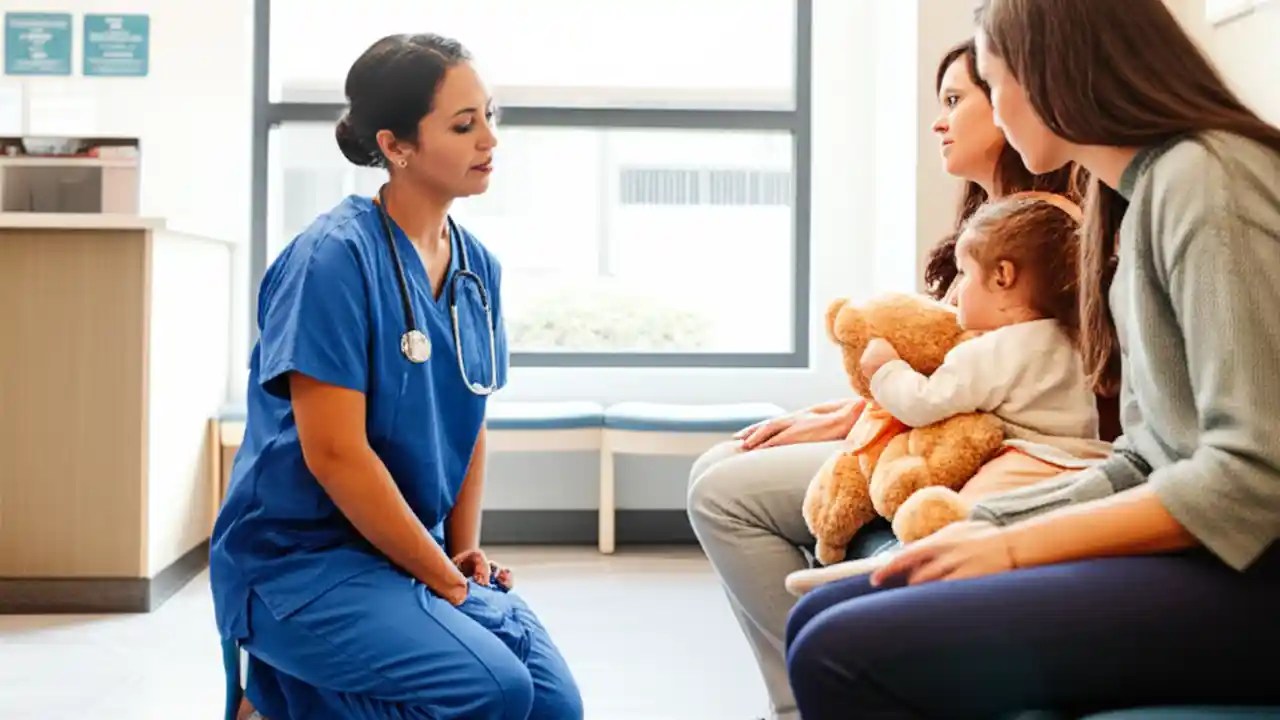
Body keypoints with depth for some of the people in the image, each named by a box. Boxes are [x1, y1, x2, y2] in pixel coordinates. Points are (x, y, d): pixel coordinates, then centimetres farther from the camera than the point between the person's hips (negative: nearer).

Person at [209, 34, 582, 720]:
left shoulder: (478, 268, 6)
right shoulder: (335, 256, -17)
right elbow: (334, 453, -20)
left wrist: (464, 552, 5)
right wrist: (443, 581, -14)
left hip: (418, 552, 7)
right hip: (299, 558, -7)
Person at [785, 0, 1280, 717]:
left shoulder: (1205, 179, -12)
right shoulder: (1144, 198, 18)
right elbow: (1144, 464, 13)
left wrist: (1015, 546, -15)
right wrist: (985, 523, 2)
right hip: (1178, 546, 9)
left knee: (842, 655, -22)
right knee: (821, 619, 1)